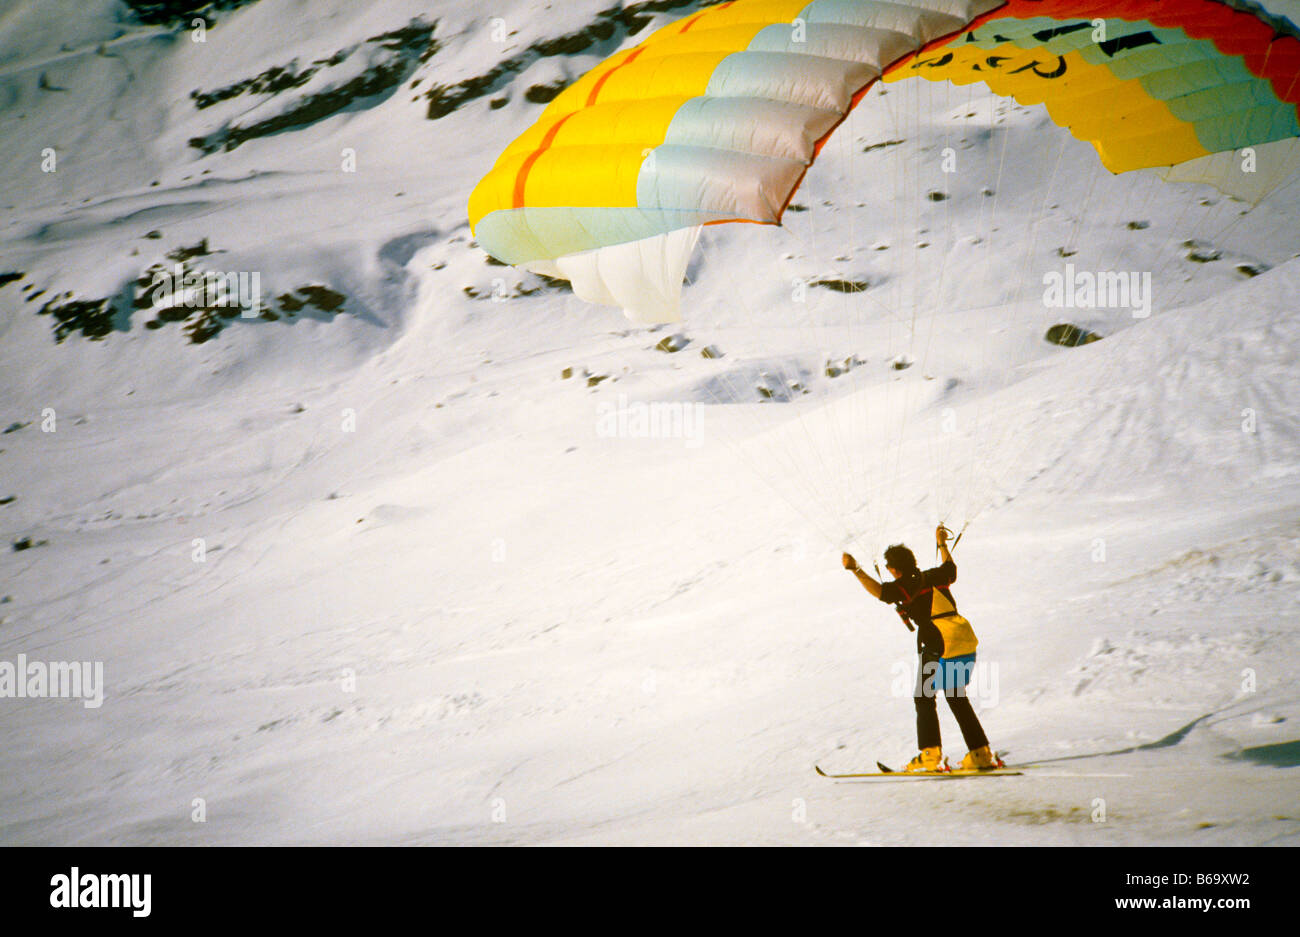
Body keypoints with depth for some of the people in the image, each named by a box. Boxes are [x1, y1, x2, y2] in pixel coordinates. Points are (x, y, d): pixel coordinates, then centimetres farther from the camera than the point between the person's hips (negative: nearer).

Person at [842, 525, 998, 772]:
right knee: (957, 698, 18)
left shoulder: (909, 586, -7)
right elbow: (951, 569, 37)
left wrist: (856, 570, -23)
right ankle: (980, 754, 17)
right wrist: (942, 544, 49)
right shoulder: (934, 576, 14)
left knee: (924, 697, 5)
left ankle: (931, 754, -1)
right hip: (966, 643, 8)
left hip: (941, 646, -8)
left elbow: (880, 591, -23)